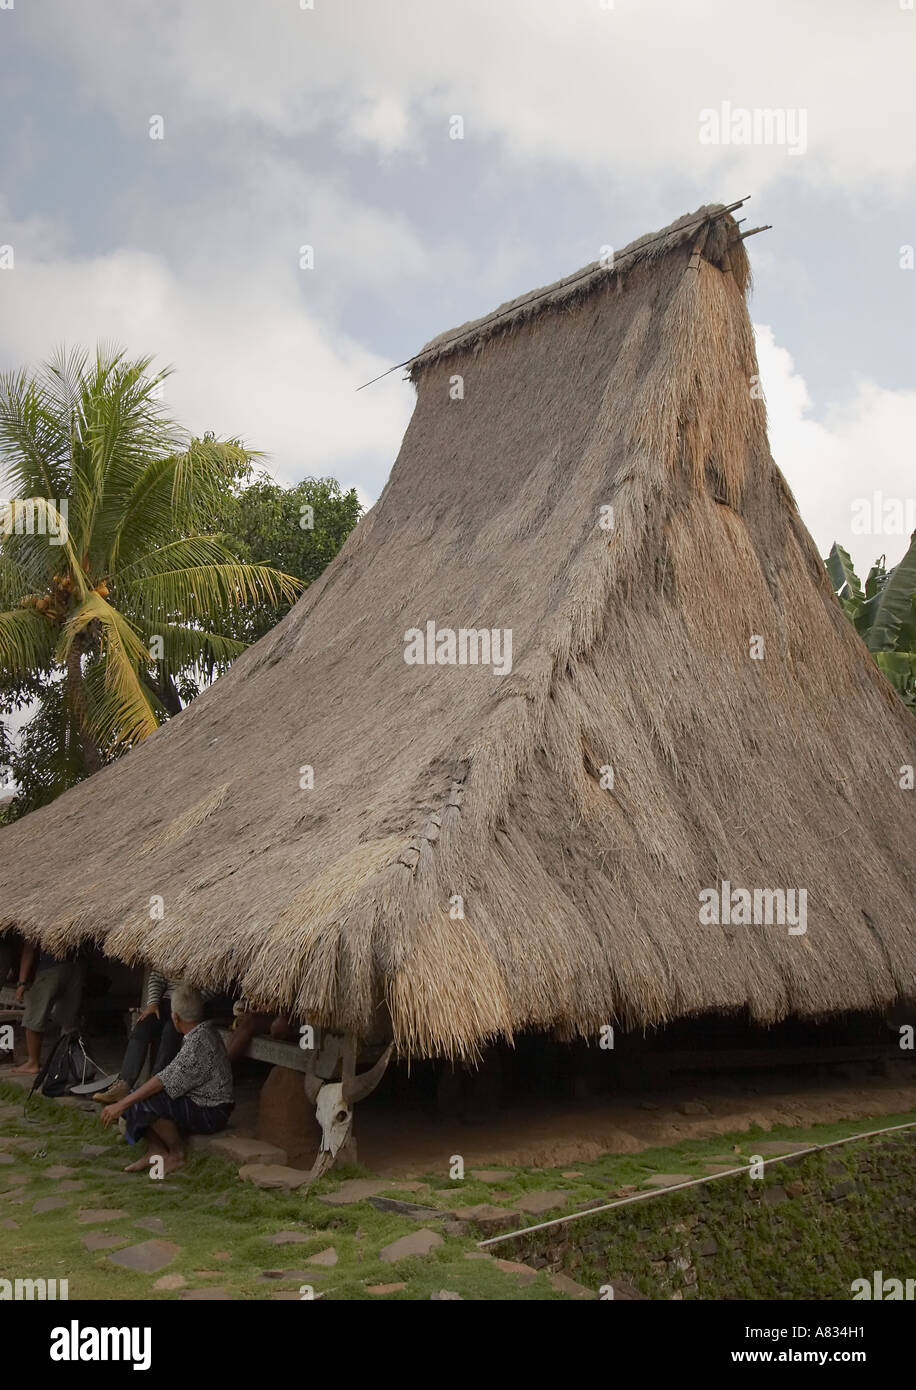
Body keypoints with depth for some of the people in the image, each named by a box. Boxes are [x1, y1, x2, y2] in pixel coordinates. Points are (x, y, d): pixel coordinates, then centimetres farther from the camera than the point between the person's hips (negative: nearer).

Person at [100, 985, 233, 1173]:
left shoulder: (199, 1041, -24)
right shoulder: (206, 1030, 7)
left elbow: (166, 1080, -28)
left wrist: (121, 1105, -25)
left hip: (210, 1114, -10)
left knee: (145, 1102, -26)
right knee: (135, 1094, 2)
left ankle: (176, 1155, -8)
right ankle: (156, 1149, 0)